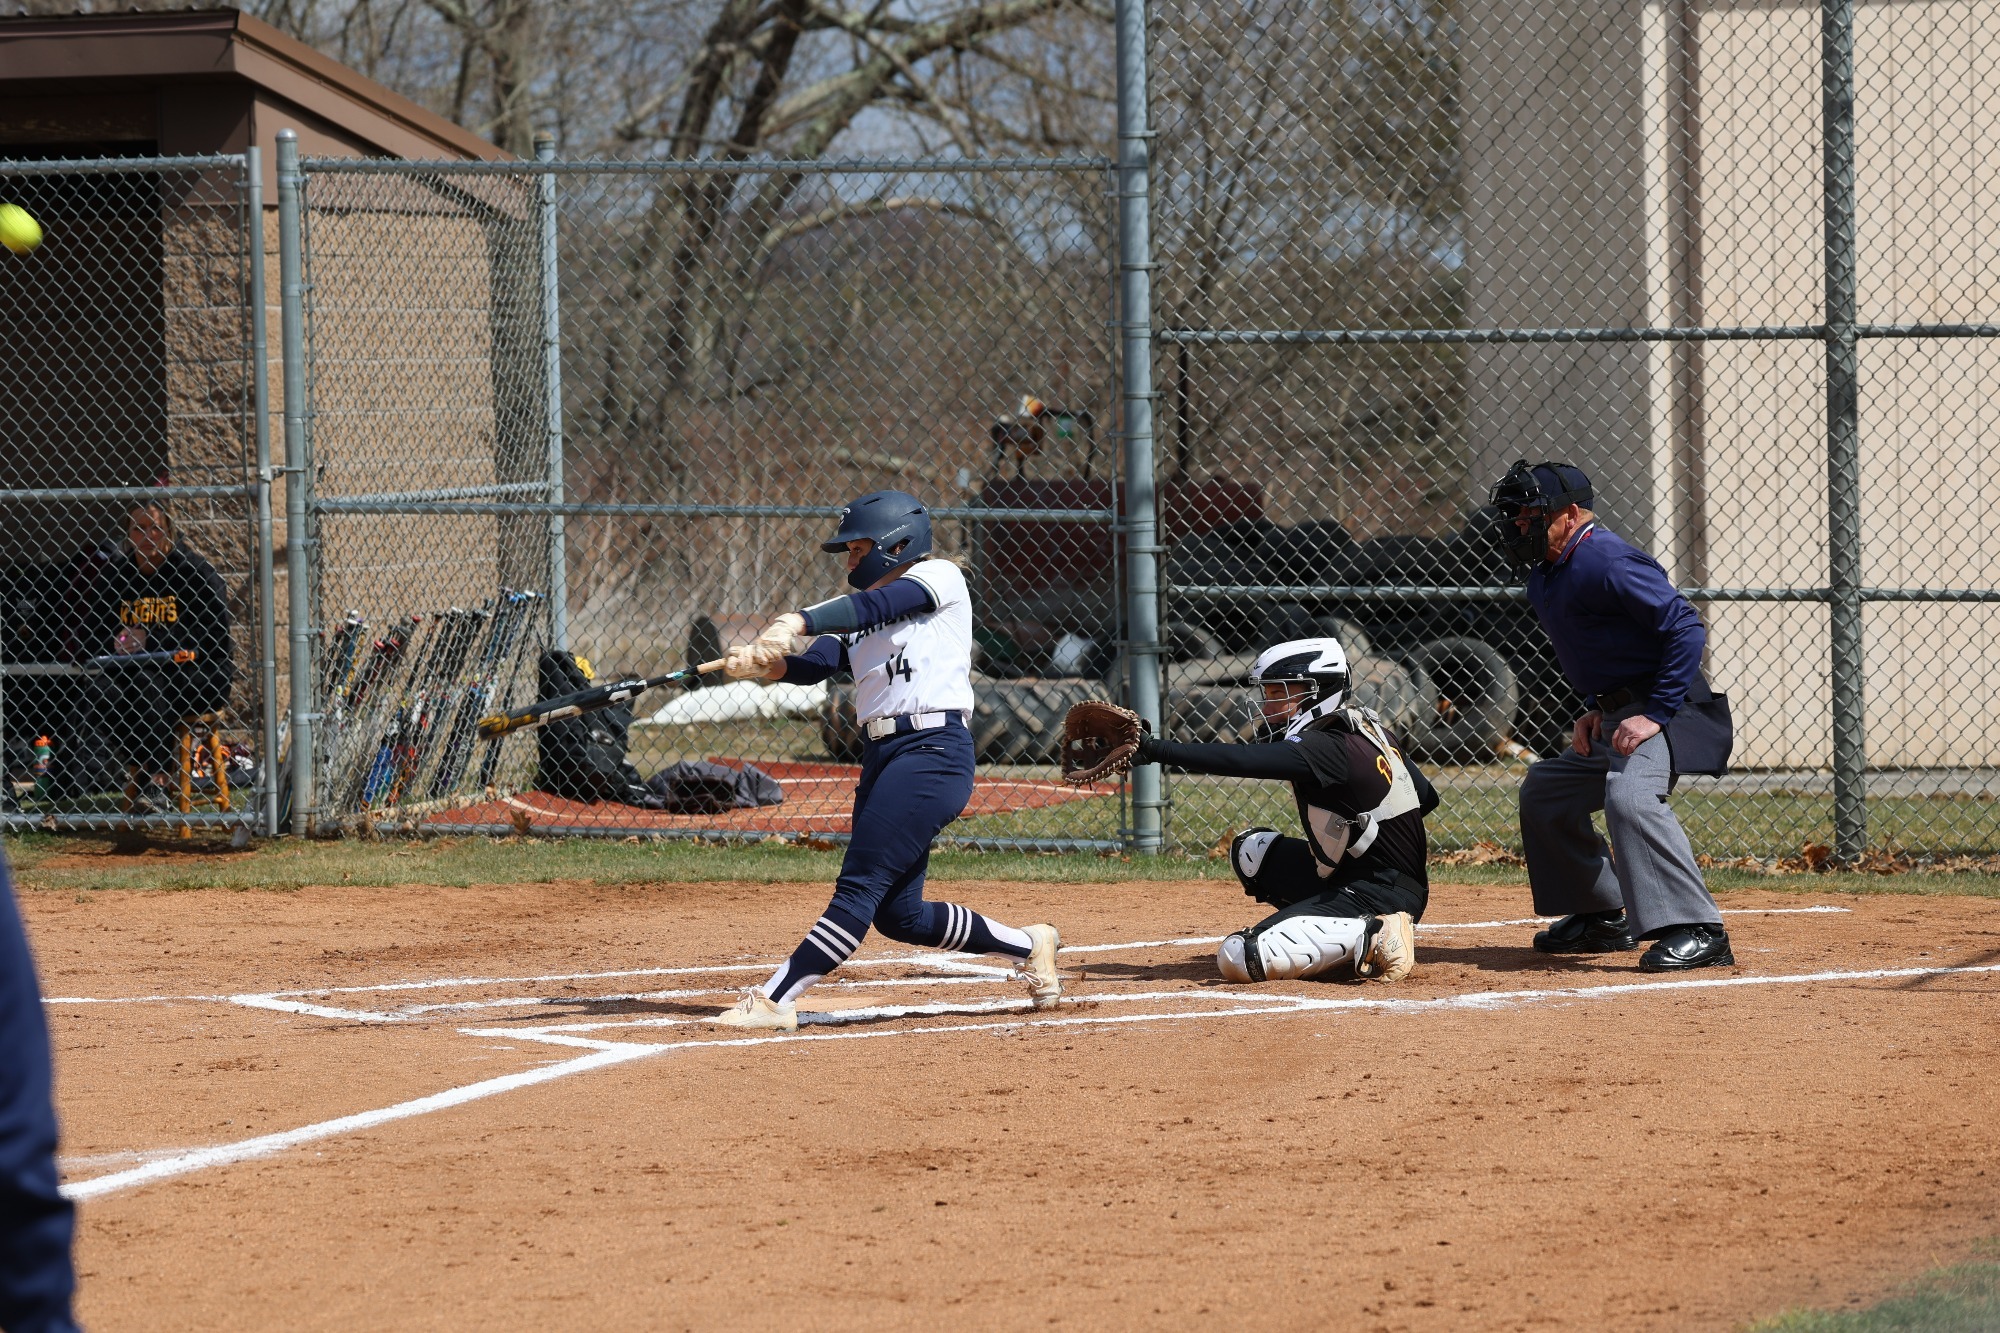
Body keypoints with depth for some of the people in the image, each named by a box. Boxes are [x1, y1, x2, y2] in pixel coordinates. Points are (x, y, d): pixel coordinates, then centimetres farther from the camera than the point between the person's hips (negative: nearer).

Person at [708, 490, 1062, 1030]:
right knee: (899, 915, 10)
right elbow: (812, 664, 5)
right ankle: (1026, 946, 27)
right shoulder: (857, 616, 21)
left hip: (933, 749, -9)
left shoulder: (939, 577, 0)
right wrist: (760, 663, -16)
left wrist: (797, 622, -31)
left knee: (860, 889, -13)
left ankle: (774, 1001, -16)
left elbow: (879, 605, -19)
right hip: (881, 756, 9)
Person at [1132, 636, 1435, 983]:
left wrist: (1153, 750, -29)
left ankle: (1371, 937, -15)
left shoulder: (1327, 748, -18)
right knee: (1252, 849, 19)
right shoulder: (1371, 729, 9)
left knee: (1238, 958, -17)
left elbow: (1242, 761, -28)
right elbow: (1428, 798, 17)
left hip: (1376, 896, -10)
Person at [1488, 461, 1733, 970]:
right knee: (1545, 793, 21)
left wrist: (1656, 714, -27)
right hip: (1614, 715, 11)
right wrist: (1595, 709, 9)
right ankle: (1600, 918, 28)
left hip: (1667, 702, -11)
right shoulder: (1545, 575, 11)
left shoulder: (1607, 562, -20)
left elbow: (1686, 628, -24)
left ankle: (1699, 932, -38)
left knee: (1629, 795, -33)